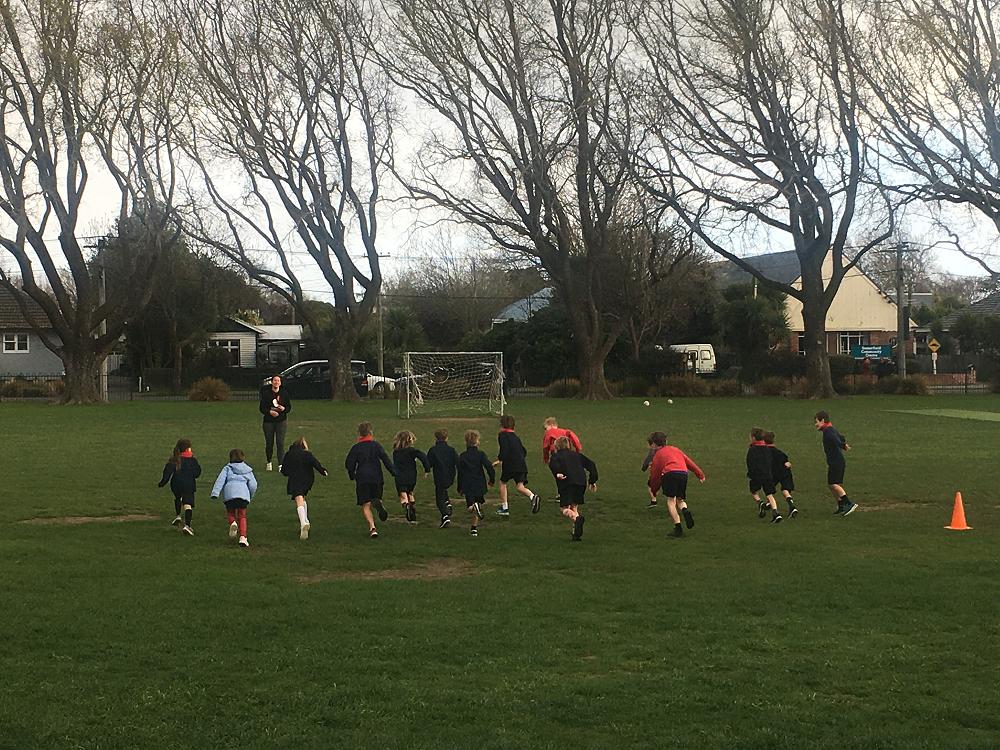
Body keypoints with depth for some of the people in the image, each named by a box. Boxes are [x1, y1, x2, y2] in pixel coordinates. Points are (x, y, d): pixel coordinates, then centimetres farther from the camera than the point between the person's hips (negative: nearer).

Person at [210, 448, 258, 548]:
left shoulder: (227, 468, 13)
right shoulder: (247, 470, 18)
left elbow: (220, 480, 0)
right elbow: (253, 485, 13)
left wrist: (215, 493, -6)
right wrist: (250, 497, 27)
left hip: (229, 493, -1)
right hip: (243, 494, 1)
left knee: (230, 513, 19)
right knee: (242, 516, 9)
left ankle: (233, 523, -14)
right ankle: (243, 537, -7)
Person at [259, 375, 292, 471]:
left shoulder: (284, 394, 3)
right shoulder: (266, 394, -1)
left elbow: (289, 408, 7)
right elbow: (262, 408, -2)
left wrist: (283, 409, -14)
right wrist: (269, 412, -20)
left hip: (281, 421, 0)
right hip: (268, 421, 0)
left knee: (280, 443, -8)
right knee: (269, 443, 6)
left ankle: (281, 465, -8)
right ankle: (269, 462, 26)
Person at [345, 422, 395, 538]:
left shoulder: (356, 448, 0)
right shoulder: (376, 445, 3)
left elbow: (349, 464, 0)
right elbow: (386, 459, -3)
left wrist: (352, 476, 16)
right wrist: (394, 472, 1)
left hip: (362, 479, -1)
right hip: (377, 478, 1)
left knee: (366, 505, 2)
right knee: (376, 497, 20)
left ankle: (372, 527, -16)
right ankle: (378, 503, -20)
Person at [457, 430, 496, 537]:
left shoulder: (462, 457, 1)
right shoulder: (481, 454, -5)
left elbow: (460, 473, 5)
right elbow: (489, 467, -14)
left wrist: (460, 488, 14)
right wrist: (492, 480, 3)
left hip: (467, 486, 1)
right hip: (480, 485, -1)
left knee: (470, 507, 7)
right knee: (478, 504, 15)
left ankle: (473, 507, -30)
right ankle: (474, 528, 9)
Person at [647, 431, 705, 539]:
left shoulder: (657, 455, 17)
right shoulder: (675, 449, 29)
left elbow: (655, 474, 18)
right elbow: (689, 462, 24)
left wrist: (653, 490, 31)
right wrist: (700, 474, 25)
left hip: (670, 474, -4)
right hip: (684, 473, 4)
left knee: (670, 500, 2)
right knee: (680, 499, 19)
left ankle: (678, 528, -8)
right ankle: (685, 510, -15)